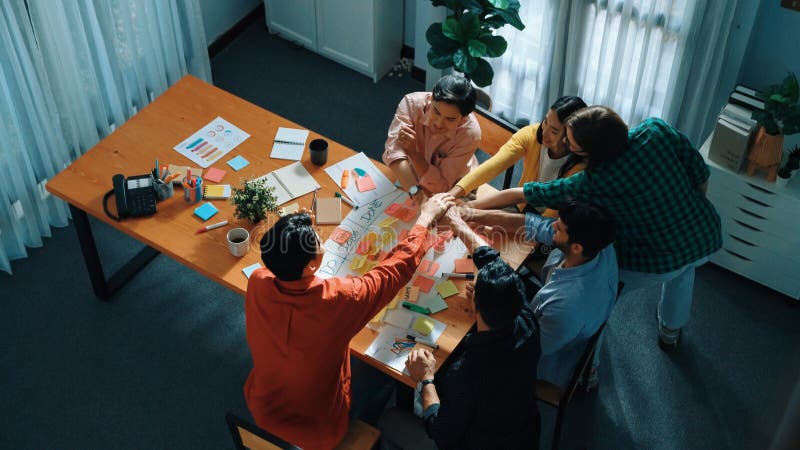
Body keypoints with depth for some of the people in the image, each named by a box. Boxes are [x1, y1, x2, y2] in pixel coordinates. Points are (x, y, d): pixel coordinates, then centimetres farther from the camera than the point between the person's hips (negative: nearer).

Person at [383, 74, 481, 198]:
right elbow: (395, 151, -38)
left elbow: (440, 186, -27)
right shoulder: (412, 103, -28)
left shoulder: (471, 133, -30)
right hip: (410, 174, 1)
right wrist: (415, 191, -52)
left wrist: (413, 151, -37)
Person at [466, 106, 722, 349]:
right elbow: (701, 173, -4)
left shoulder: (592, 184, -24)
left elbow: (520, 195, -15)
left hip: (658, 264, -5)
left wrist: (468, 207, -5)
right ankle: (671, 331, 59)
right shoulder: (656, 130, -17)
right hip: (706, 238, 6)